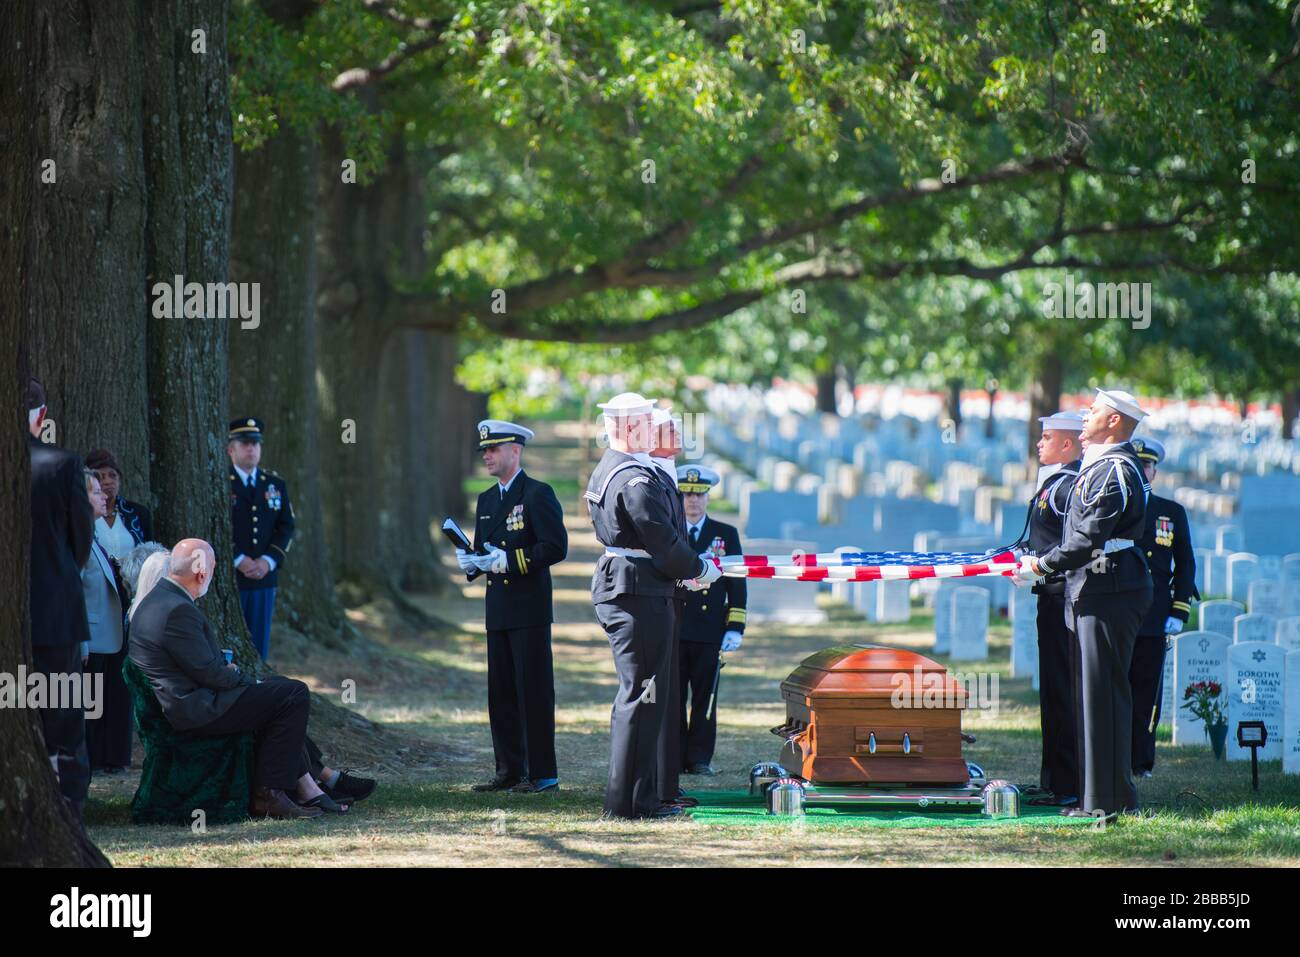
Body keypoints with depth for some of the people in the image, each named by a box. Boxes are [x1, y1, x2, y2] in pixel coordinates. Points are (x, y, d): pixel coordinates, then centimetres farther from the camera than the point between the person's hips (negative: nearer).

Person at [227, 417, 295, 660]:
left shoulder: (275, 485, 13)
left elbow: (286, 528, 8)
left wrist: (268, 561, -8)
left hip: (264, 578, 4)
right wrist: (239, 560, -16)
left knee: (259, 645, 4)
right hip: (226, 578, -4)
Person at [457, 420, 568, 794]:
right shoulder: (486, 500, 17)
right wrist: (472, 562, 0)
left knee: (534, 691, -6)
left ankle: (543, 773, -4)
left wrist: (508, 561, -19)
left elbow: (556, 546, -14)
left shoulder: (538, 494, -7)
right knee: (500, 693, 8)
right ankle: (509, 772, 13)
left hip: (530, 609, -8)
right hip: (497, 609, 8)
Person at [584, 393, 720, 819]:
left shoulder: (607, 471, 16)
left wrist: (683, 569, 14)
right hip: (640, 596, -11)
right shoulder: (635, 480, -18)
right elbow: (663, 541, -18)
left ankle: (642, 795, 22)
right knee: (641, 696, -7)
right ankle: (628, 799, -6)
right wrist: (700, 570, -2)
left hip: (616, 588, 11)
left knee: (636, 696, 16)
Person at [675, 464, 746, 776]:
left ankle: (700, 758, 6)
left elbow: (737, 585, 8)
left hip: (710, 633, 0)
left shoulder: (726, 534, 10)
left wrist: (735, 628, 0)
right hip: (671, 630, 0)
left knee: (705, 698, 2)